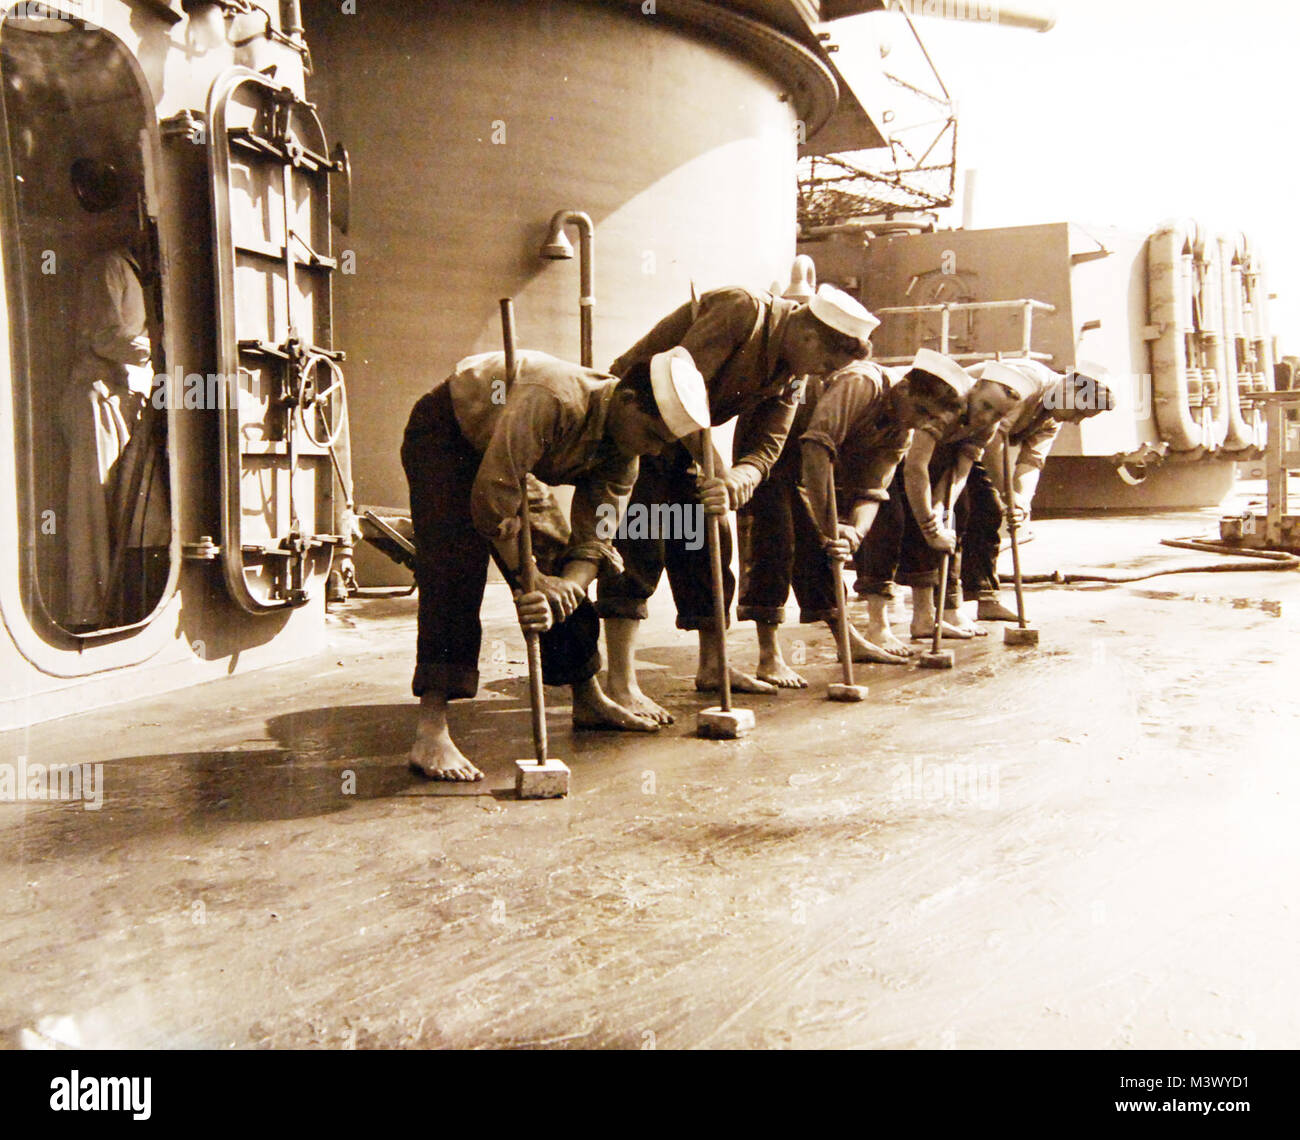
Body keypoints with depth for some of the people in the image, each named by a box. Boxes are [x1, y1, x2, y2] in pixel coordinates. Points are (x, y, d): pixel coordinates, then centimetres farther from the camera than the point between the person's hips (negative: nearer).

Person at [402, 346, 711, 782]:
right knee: (456, 570, -23)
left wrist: (564, 590, -35)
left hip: (511, 463, 7)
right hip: (444, 435, -7)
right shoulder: (551, 400, -39)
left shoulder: (622, 449, -15)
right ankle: (431, 734, -26)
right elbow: (491, 496, -38)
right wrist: (530, 578, -34)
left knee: (556, 560, 3)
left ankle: (588, 701, 18)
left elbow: (593, 541, -16)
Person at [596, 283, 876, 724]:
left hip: (685, 437, 9)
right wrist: (717, 468, -31)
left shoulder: (790, 377, 3)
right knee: (639, 547, -15)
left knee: (709, 542, 10)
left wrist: (739, 478, -28)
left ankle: (712, 666, 23)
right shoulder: (741, 311, -23)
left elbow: (765, 447, -5)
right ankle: (621, 685, -16)